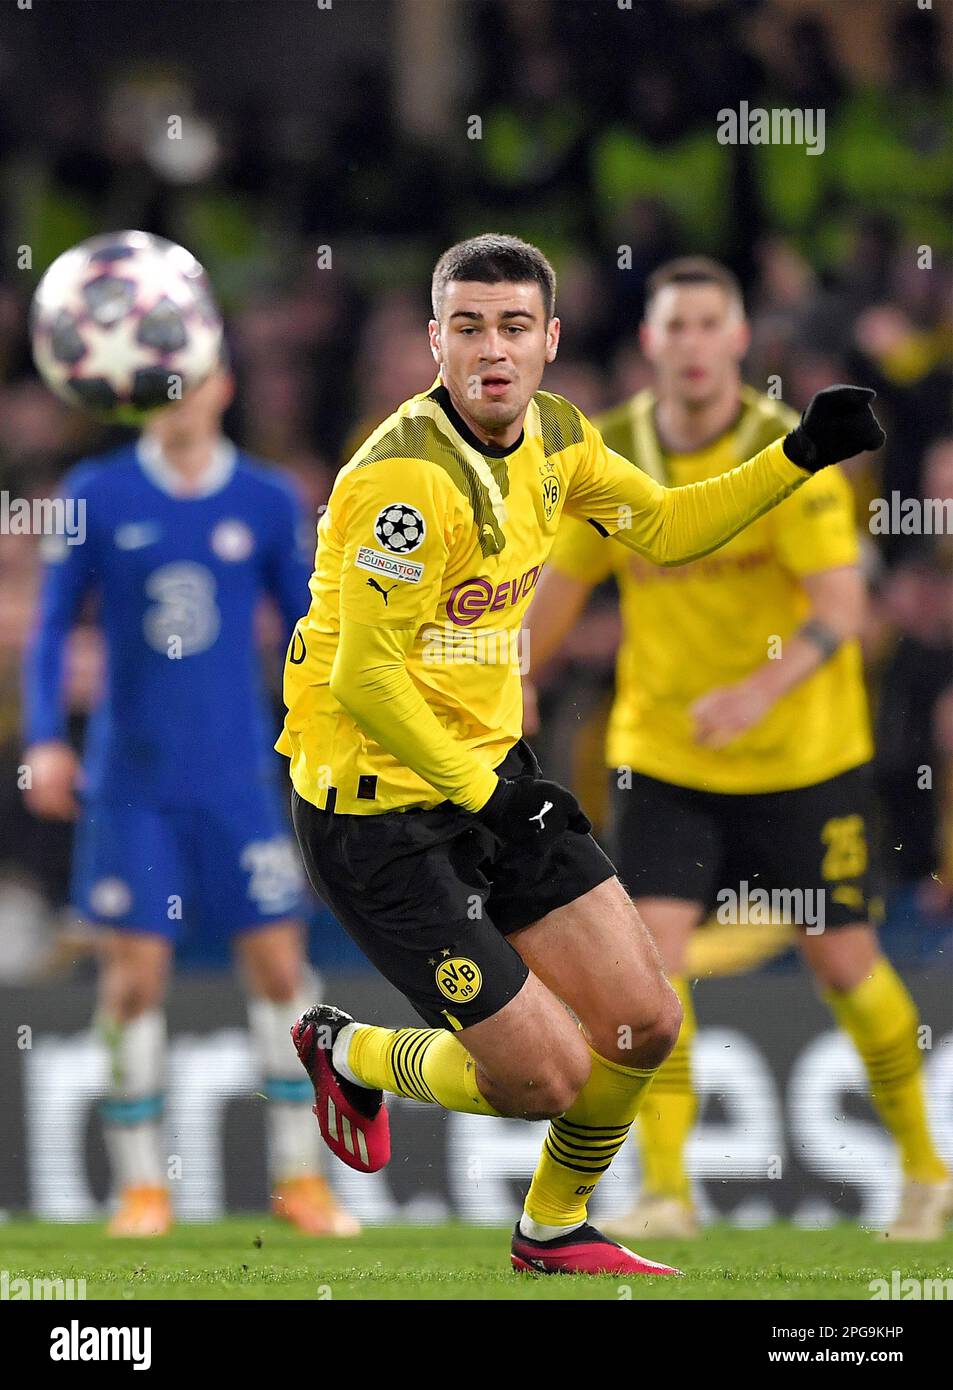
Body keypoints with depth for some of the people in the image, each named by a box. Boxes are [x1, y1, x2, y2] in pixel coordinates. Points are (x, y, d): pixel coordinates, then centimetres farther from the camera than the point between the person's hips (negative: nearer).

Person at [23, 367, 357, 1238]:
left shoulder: (267, 503, 3)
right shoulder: (99, 495, 0)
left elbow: (310, 629, 10)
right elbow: (53, 625, 4)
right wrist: (45, 739, -6)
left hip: (241, 778, 1)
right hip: (131, 781, -1)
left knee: (279, 966, -1)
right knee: (136, 973, -3)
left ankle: (299, 1176, 9)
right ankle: (142, 1186, 7)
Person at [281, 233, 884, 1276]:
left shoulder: (552, 436, 3)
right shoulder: (409, 477, -25)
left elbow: (663, 528, 18)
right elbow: (365, 678, -24)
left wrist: (799, 456, 7)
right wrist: (482, 795, -19)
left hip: (492, 770, 8)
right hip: (378, 811, -8)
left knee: (644, 1026, 5)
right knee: (545, 1076, -7)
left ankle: (553, 1229, 31)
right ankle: (349, 1054, 23)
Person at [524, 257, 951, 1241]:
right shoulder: (611, 453, -3)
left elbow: (842, 605, -22)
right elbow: (563, 580, 9)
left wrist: (762, 688, -37)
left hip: (801, 756, -2)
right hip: (661, 754, 2)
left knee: (840, 956, 6)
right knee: (652, 943, -14)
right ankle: (665, 1190, -11)